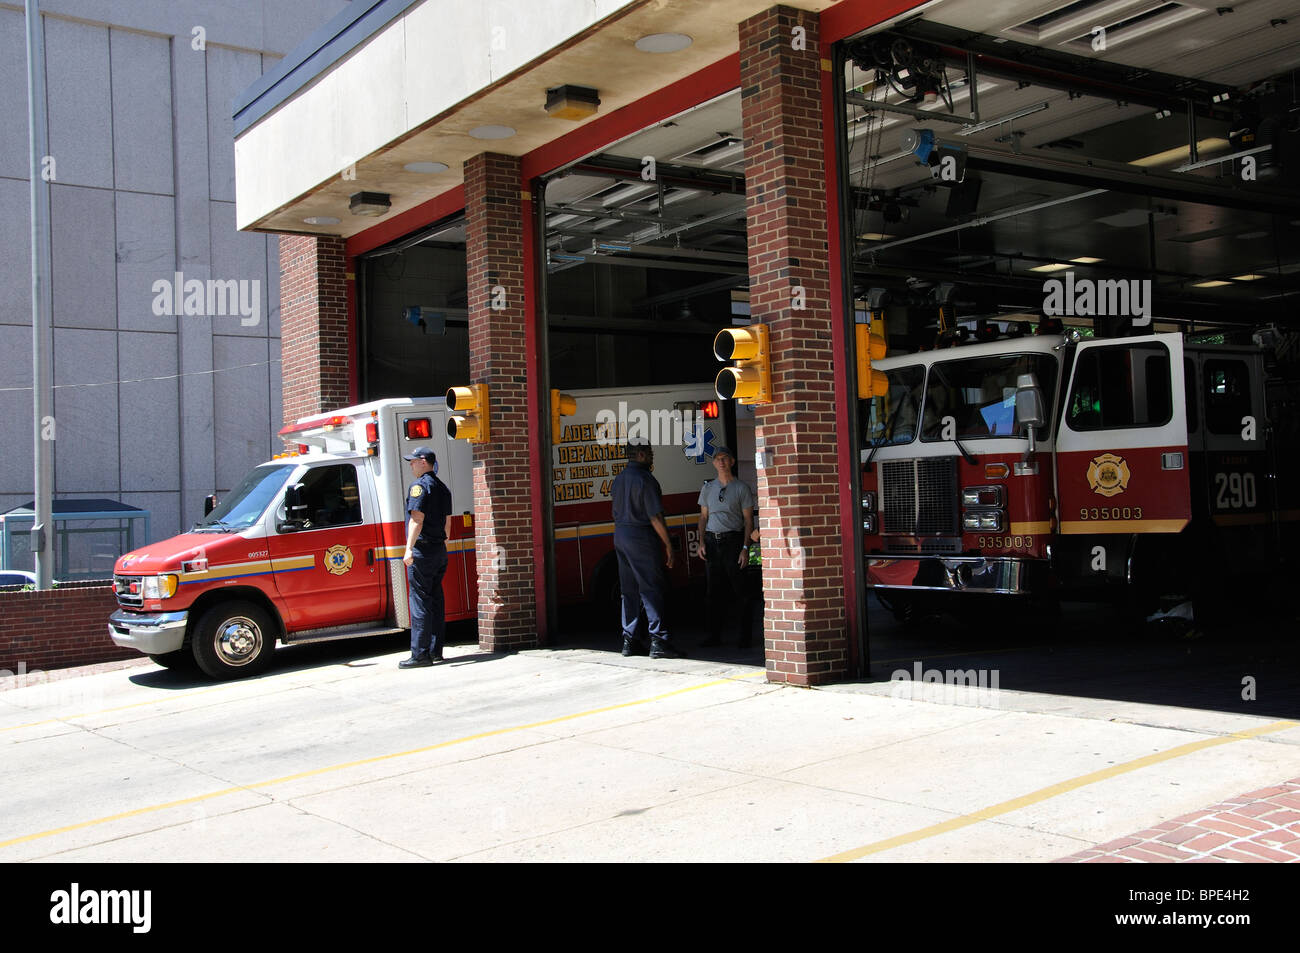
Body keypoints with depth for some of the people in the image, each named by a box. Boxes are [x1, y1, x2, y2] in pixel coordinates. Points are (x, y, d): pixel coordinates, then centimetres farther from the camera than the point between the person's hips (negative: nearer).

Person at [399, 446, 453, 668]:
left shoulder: (419, 486, -11)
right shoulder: (443, 488, 16)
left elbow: (417, 519, -20)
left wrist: (409, 548, -23)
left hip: (422, 551, -8)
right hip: (439, 550, 8)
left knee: (420, 602, -7)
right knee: (436, 600, 12)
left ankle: (420, 654, -7)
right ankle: (435, 651, 15)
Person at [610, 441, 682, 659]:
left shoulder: (619, 479, 11)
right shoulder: (645, 480, -15)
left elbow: (612, 495, 32)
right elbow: (656, 518, -17)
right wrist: (668, 545, -12)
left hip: (619, 535, 9)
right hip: (640, 536, -8)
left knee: (629, 590, 13)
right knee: (651, 589, -8)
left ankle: (628, 641, 16)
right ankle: (658, 641, -11)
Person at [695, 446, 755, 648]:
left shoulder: (741, 488, 1)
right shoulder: (708, 488, 14)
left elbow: (748, 520, -1)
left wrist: (745, 548, -10)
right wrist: (701, 542, 4)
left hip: (732, 540, -4)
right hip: (712, 542, 4)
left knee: (740, 590, -4)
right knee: (715, 591, 6)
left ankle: (744, 636, 0)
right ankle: (715, 635, 12)